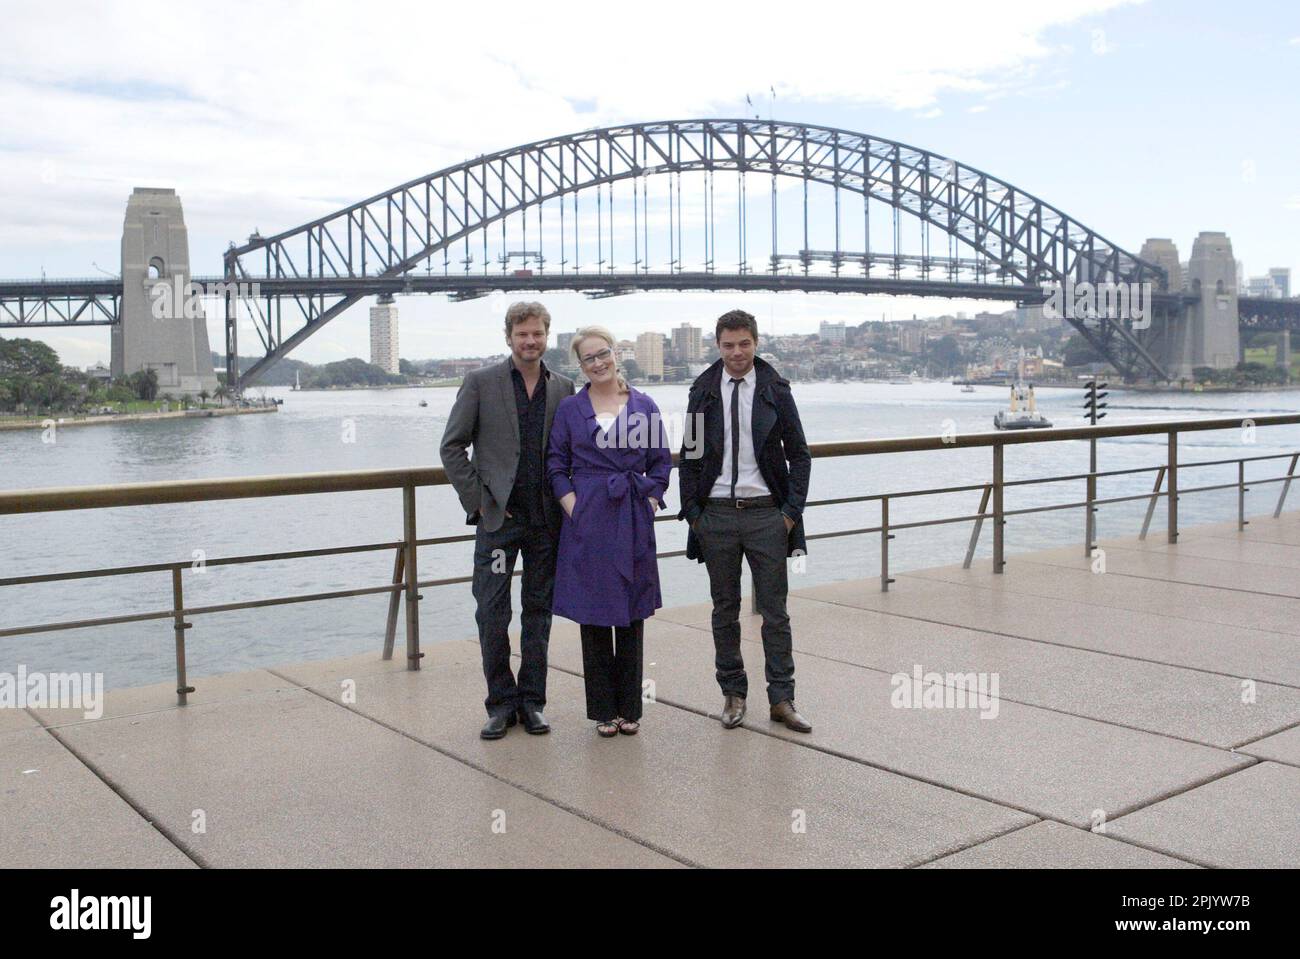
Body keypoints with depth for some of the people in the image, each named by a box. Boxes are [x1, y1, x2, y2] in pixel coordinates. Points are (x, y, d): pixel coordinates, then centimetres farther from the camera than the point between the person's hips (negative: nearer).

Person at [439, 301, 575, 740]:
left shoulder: (563, 389, 7)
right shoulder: (481, 382, 0)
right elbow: (452, 447, 0)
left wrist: (566, 504, 3)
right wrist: (477, 500, -6)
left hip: (547, 519, 2)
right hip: (497, 515, -2)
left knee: (539, 611, 9)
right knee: (491, 612, -1)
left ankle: (532, 701, 20)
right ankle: (501, 701, 13)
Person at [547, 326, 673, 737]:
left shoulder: (643, 406, 5)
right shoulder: (570, 409, 4)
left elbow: (662, 462, 10)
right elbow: (556, 465, 6)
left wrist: (649, 504, 1)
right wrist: (573, 506, -5)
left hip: (633, 522, 1)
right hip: (588, 520, 0)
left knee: (632, 615, 7)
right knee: (593, 615, 4)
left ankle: (629, 708, 18)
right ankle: (603, 710, 15)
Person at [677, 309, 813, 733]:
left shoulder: (775, 390, 1)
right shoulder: (703, 391, 4)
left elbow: (799, 454, 4)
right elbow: (689, 456, 7)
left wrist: (792, 510, -4)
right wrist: (692, 510, 0)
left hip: (766, 512, -1)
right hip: (716, 514, 1)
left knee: (775, 609, 2)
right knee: (725, 609, 9)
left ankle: (782, 699, 10)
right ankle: (733, 693, 20)